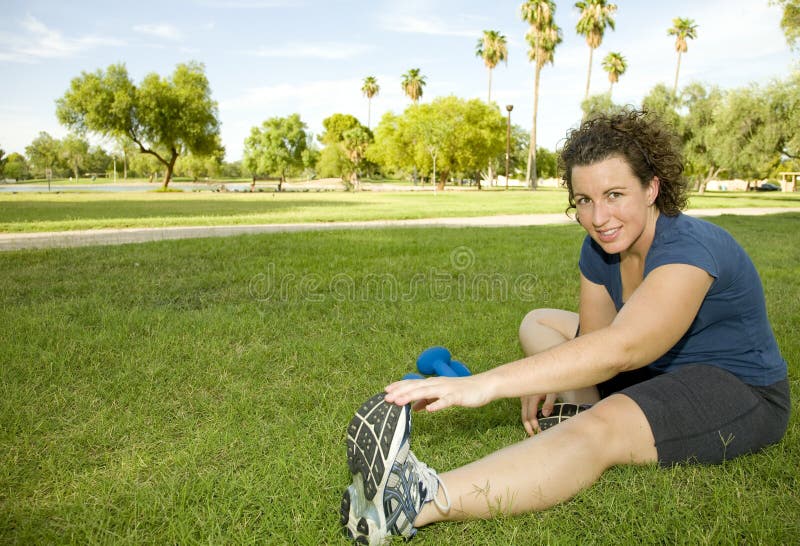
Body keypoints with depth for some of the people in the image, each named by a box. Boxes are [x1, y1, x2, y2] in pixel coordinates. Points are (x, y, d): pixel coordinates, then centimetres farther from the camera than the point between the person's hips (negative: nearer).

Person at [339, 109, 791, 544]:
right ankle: (585, 410, -16)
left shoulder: (690, 249, -29)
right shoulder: (600, 249, -5)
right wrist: (550, 384, -28)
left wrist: (485, 384, -52)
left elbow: (618, 350, -44)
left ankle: (421, 502, -54)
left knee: (599, 428, -39)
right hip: (655, 370, 9)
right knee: (538, 324, 9)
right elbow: (594, 337, -5)